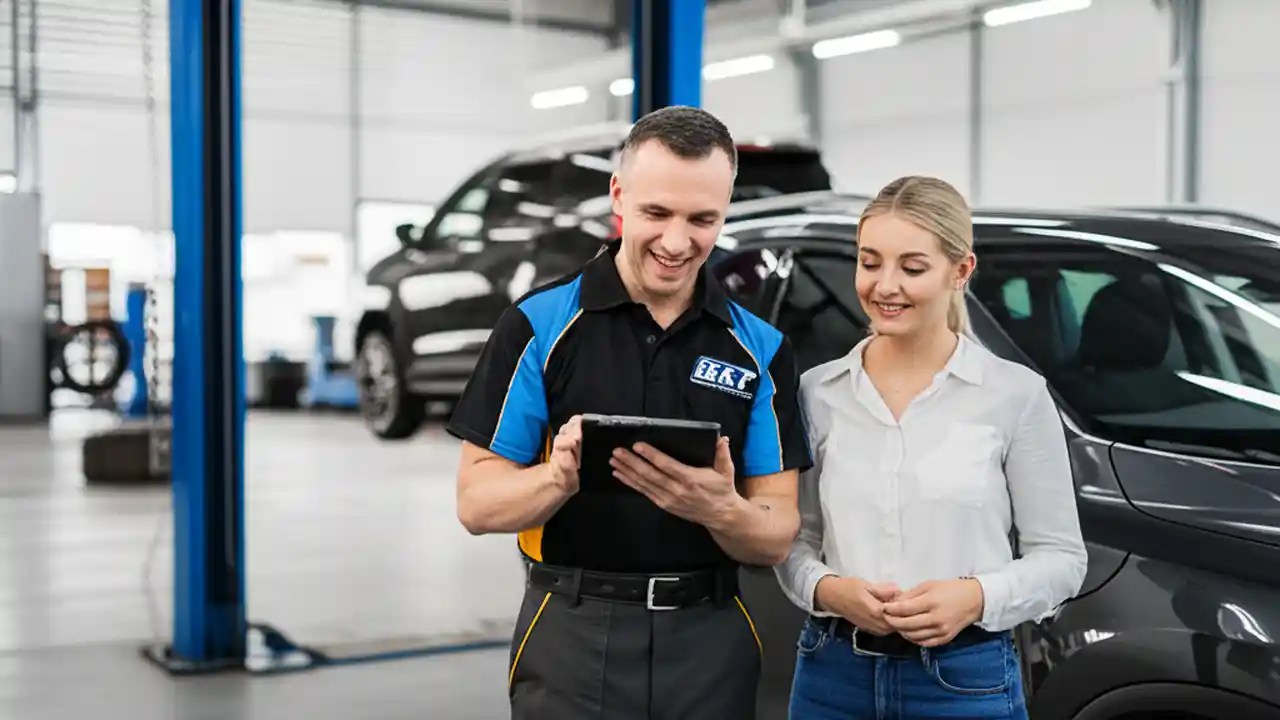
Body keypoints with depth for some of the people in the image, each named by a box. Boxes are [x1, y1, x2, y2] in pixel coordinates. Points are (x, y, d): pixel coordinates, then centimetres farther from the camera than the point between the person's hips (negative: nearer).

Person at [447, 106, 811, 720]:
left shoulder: (760, 347, 2)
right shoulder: (538, 325, -5)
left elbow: (777, 537, 0)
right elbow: (477, 501, -5)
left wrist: (721, 510, -22)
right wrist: (560, 477, -24)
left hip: (713, 644, 2)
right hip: (573, 640, -2)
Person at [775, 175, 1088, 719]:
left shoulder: (1016, 394, -5)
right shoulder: (818, 392, 1)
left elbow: (1060, 555, -1)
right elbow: (795, 541, 7)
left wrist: (979, 597, -18)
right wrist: (828, 590, -13)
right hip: (832, 675, 2)